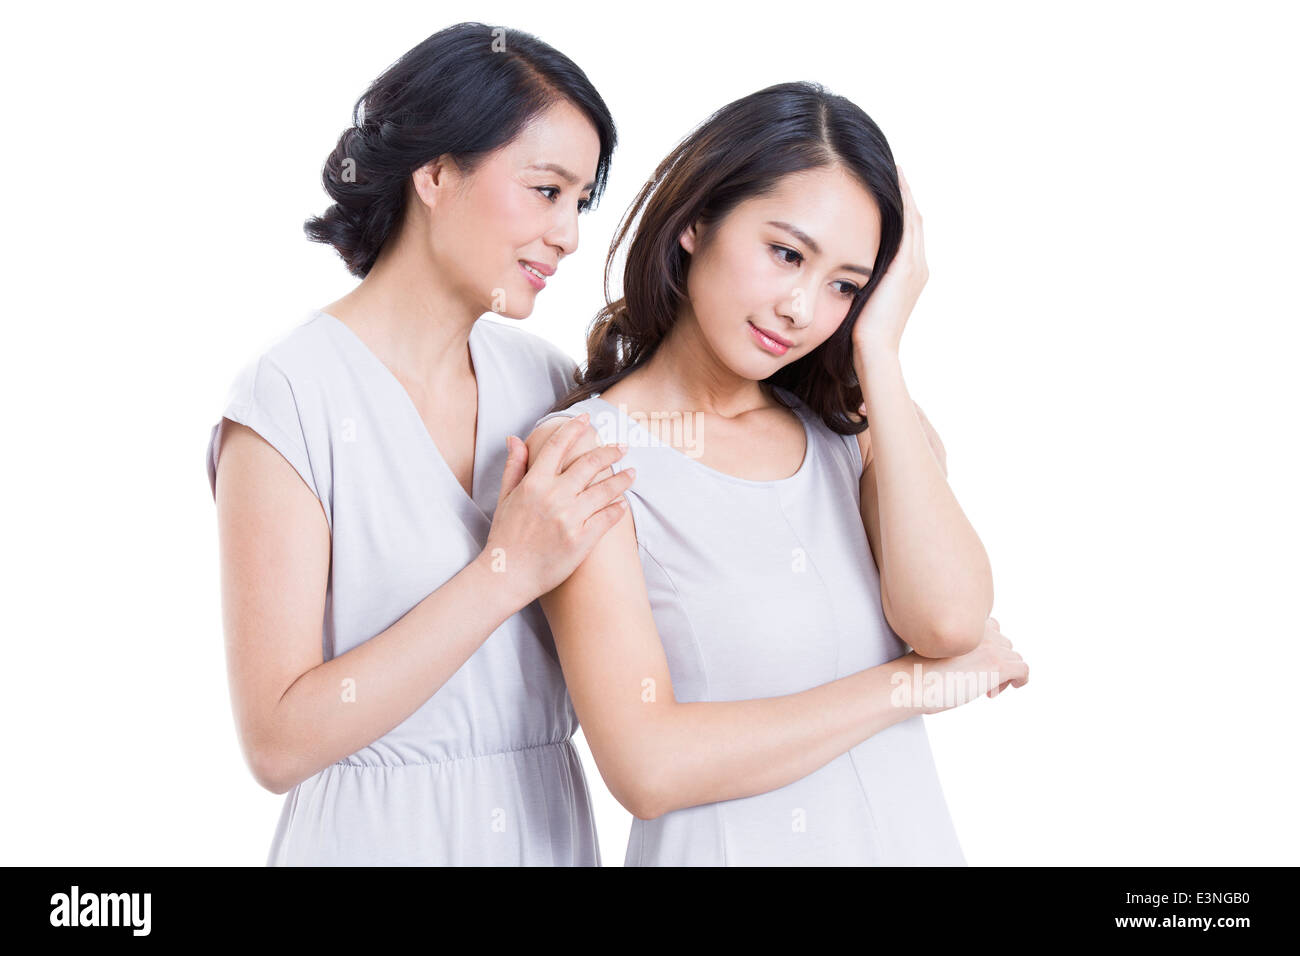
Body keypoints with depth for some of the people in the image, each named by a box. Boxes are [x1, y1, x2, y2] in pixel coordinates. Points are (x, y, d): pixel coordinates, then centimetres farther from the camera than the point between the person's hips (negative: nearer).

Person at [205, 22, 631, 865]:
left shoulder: (545, 378, 1)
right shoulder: (290, 400, -15)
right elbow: (279, 742, -19)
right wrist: (507, 572, -22)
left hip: (552, 825, 6)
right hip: (382, 832, -5)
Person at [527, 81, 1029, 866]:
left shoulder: (853, 427, 1)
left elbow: (949, 620, -17)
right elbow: (648, 768, -22)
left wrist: (877, 352, -12)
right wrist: (913, 684, -14)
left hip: (912, 834, 4)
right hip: (726, 845, -4)